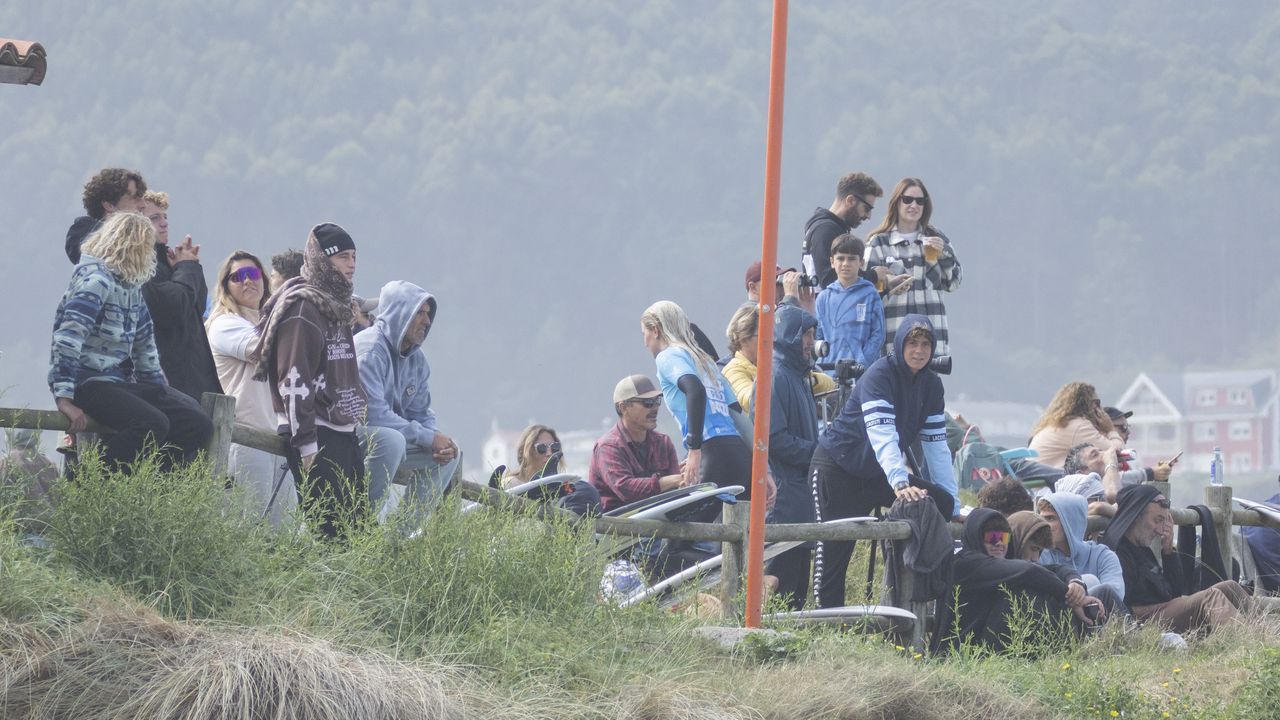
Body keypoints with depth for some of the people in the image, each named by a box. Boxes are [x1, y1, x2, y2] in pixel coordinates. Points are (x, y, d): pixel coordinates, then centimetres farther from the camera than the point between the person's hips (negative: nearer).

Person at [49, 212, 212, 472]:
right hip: (88, 381, -9)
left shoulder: (131, 285, 14)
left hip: (121, 381, 9)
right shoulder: (96, 279, -14)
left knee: (199, 425, -1)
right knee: (152, 425, -30)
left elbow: (144, 343, 25)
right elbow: (68, 337, -25)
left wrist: (161, 393, 25)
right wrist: (64, 398, -32)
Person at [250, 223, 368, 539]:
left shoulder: (336, 306, 19)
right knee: (330, 527, -14)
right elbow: (294, 380, -17)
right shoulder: (302, 307, -11)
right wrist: (307, 445, -20)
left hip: (344, 433, 10)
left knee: (356, 523, 4)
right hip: (317, 435, -10)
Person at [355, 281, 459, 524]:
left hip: (392, 436, 9)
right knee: (391, 439, -37)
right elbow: (374, 413, -28)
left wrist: (438, 440, -10)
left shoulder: (417, 360, 8)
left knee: (450, 454, 4)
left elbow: (421, 412, 14)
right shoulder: (371, 348, -21)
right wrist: (428, 437, -24)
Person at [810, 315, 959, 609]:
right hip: (838, 468, -7)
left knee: (942, 502, -12)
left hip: (876, 474, 7)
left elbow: (936, 446, 1)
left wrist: (954, 508, -5)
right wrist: (900, 484, -48)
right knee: (834, 548, -13)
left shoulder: (931, 385, 2)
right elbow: (883, 436, -34)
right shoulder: (879, 375, -21)